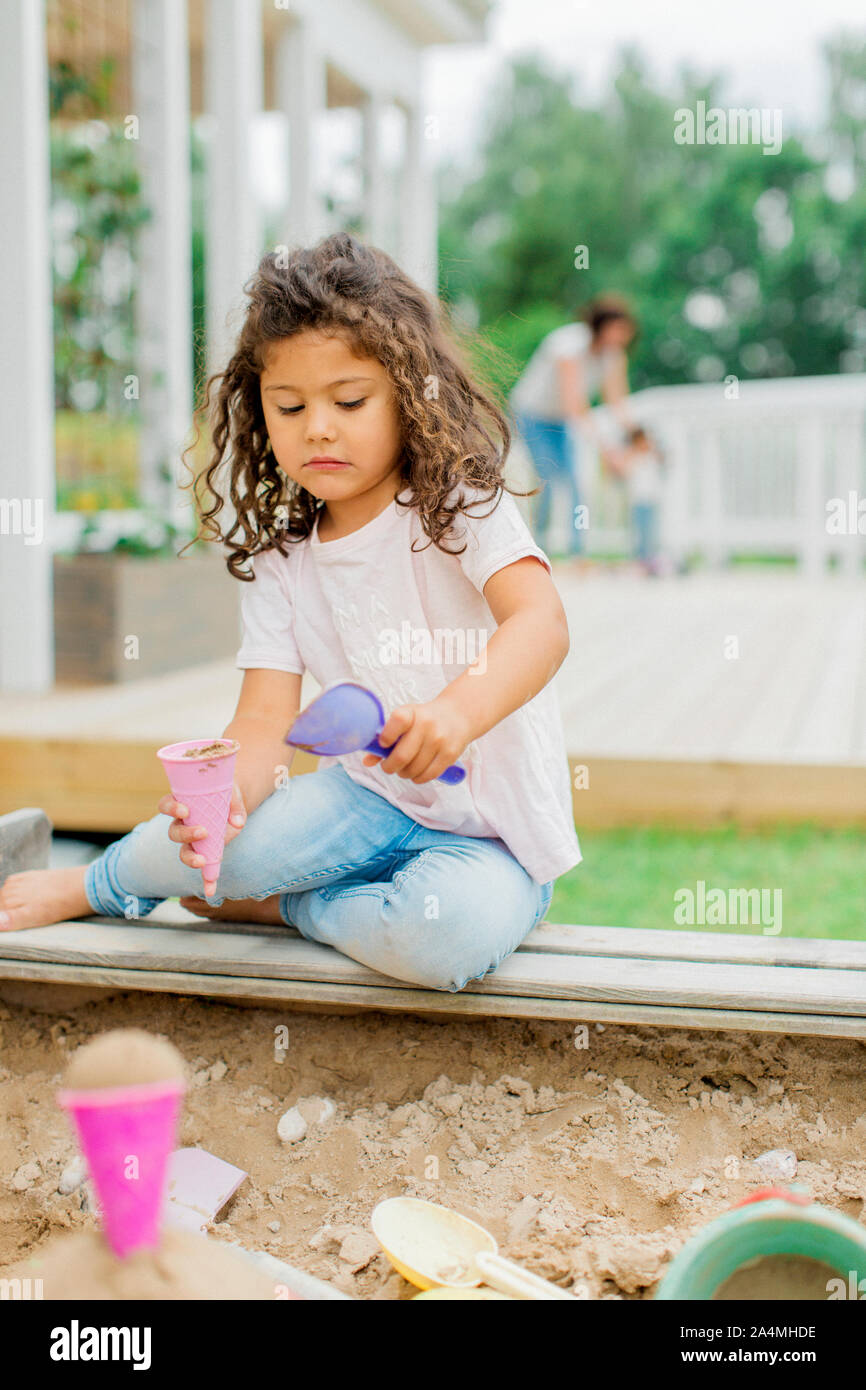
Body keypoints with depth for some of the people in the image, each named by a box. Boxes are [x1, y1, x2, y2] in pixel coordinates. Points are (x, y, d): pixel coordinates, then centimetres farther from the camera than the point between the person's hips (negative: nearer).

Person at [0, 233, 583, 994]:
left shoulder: (461, 507, -10)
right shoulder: (280, 561, 4)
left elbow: (541, 623, -28)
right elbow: (264, 719, -5)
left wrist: (458, 712, -48)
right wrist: (222, 791, -29)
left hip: (493, 834, -3)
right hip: (369, 801, 3)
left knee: (450, 930, -35)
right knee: (232, 838, -26)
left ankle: (280, 905, -7)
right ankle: (102, 880, 8)